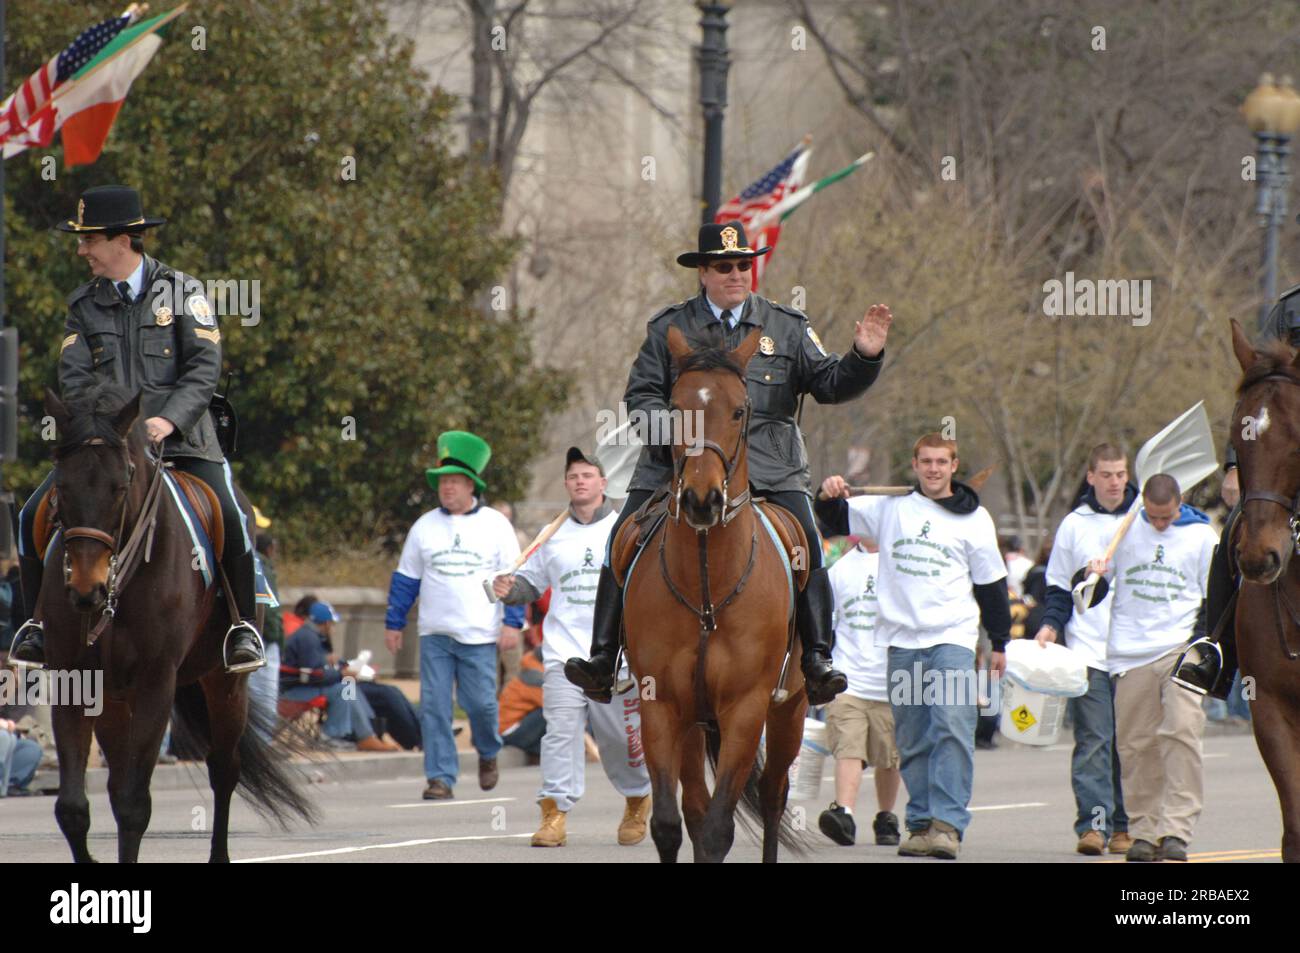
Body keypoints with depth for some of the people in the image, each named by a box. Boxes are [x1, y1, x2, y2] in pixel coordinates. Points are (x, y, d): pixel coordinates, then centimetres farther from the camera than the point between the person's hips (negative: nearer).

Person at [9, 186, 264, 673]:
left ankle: (244, 625, -8)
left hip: (181, 438, -3)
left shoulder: (182, 292, 4)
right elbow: (74, 377, 3)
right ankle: (38, 622, 2)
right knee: (34, 515, -15)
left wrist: (170, 419, -21)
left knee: (229, 516, -26)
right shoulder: (84, 304, 12)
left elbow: (204, 367, -5)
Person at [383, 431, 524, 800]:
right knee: (434, 706, -6)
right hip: (434, 634, 2)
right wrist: (394, 623, 11)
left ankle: (488, 753, 27)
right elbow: (405, 579, 14)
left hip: (480, 635, -2)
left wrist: (513, 621, -6)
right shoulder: (424, 527, 9)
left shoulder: (495, 525, 3)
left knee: (480, 702, -3)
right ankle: (440, 777, -3)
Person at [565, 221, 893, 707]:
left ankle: (817, 662, -16)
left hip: (767, 467, 0)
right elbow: (640, 394, 9)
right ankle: (602, 658, -11)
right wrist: (669, 430, -11)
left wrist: (864, 357, -9)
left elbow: (829, 383, 10)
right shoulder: (669, 328, 12)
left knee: (805, 546, -20)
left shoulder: (786, 327, 13)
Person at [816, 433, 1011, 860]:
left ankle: (948, 823, -22)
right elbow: (837, 520, 17)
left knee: (952, 725, -17)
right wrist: (830, 496, -6)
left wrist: (999, 642, 12)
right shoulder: (890, 508, 10)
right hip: (902, 640, 3)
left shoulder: (975, 519, 6)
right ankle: (921, 825, 11)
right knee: (912, 740, 5)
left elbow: (991, 583, 11)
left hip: (953, 637, -3)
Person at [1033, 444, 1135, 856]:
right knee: (1093, 741, -9)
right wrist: (1051, 624, -3)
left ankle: (1123, 826, 8)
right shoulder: (1074, 524, 7)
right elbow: (1059, 586, 12)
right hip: (1087, 652, -1)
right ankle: (1093, 822, -11)